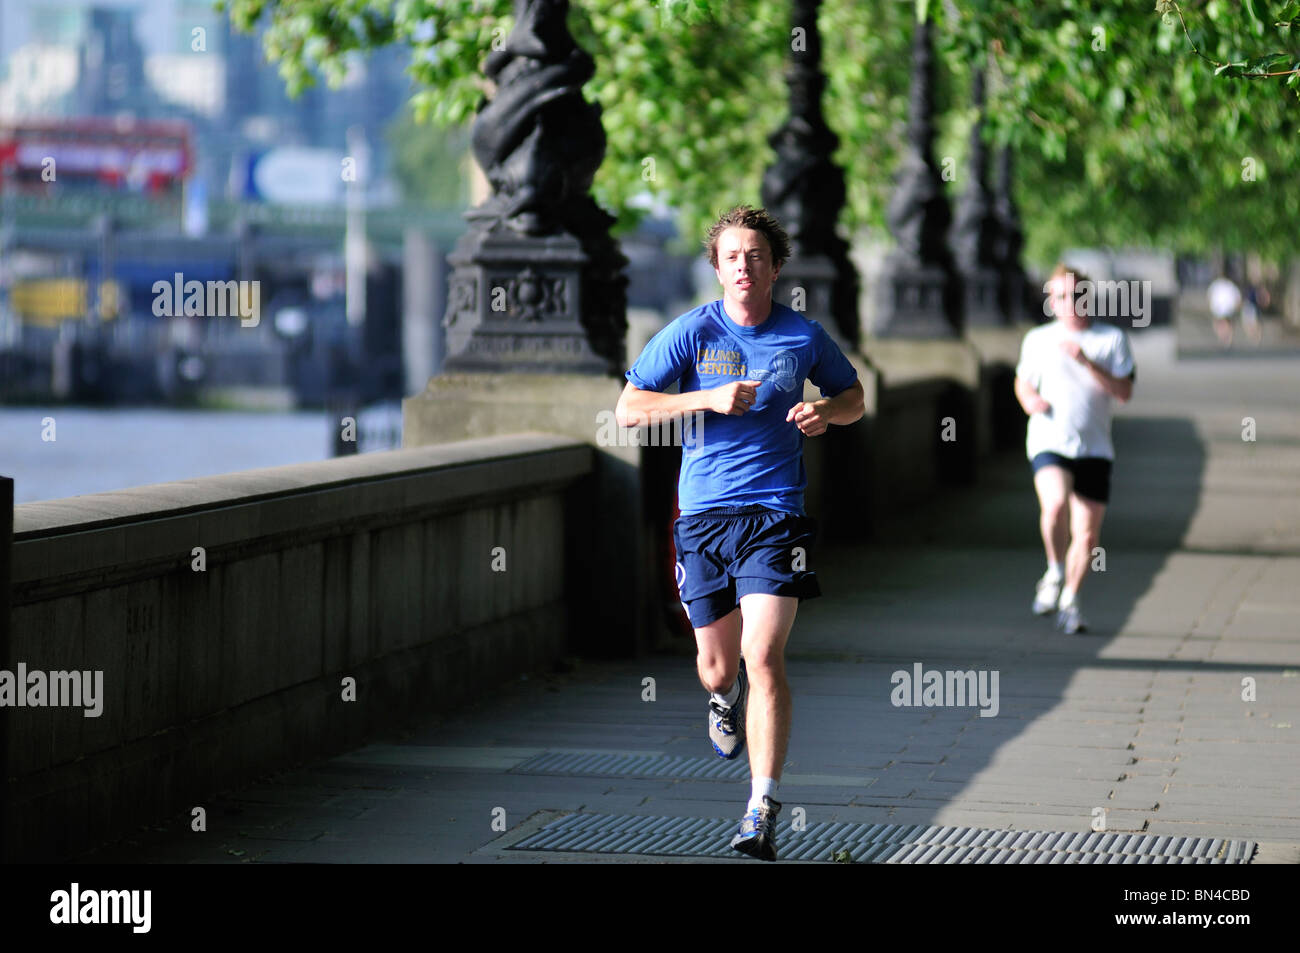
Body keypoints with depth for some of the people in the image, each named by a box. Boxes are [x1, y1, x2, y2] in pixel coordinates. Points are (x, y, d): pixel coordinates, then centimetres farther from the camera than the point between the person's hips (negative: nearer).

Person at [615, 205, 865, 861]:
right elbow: (627, 410, -3)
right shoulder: (691, 332, -1)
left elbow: (854, 396, 20)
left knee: (763, 655, -16)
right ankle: (725, 699, 49)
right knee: (718, 666, 8)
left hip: (775, 515, -1)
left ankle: (762, 812, -15)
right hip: (702, 514, 1)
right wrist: (710, 398, -15)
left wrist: (825, 411, -5)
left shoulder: (804, 337, 3)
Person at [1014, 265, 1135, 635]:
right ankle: (1055, 573, -5)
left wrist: (1086, 362, -15)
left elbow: (1124, 392, -4)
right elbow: (1023, 381, 23)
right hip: (1049, 441, -1)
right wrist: (1029, 399, 0)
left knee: (1087, 533, 2)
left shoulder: (1112, 339, 5)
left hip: (1094, 448, 1)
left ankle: (1069, 599, 23)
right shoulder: (1037, 340, 9)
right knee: (1056, 504, -29)